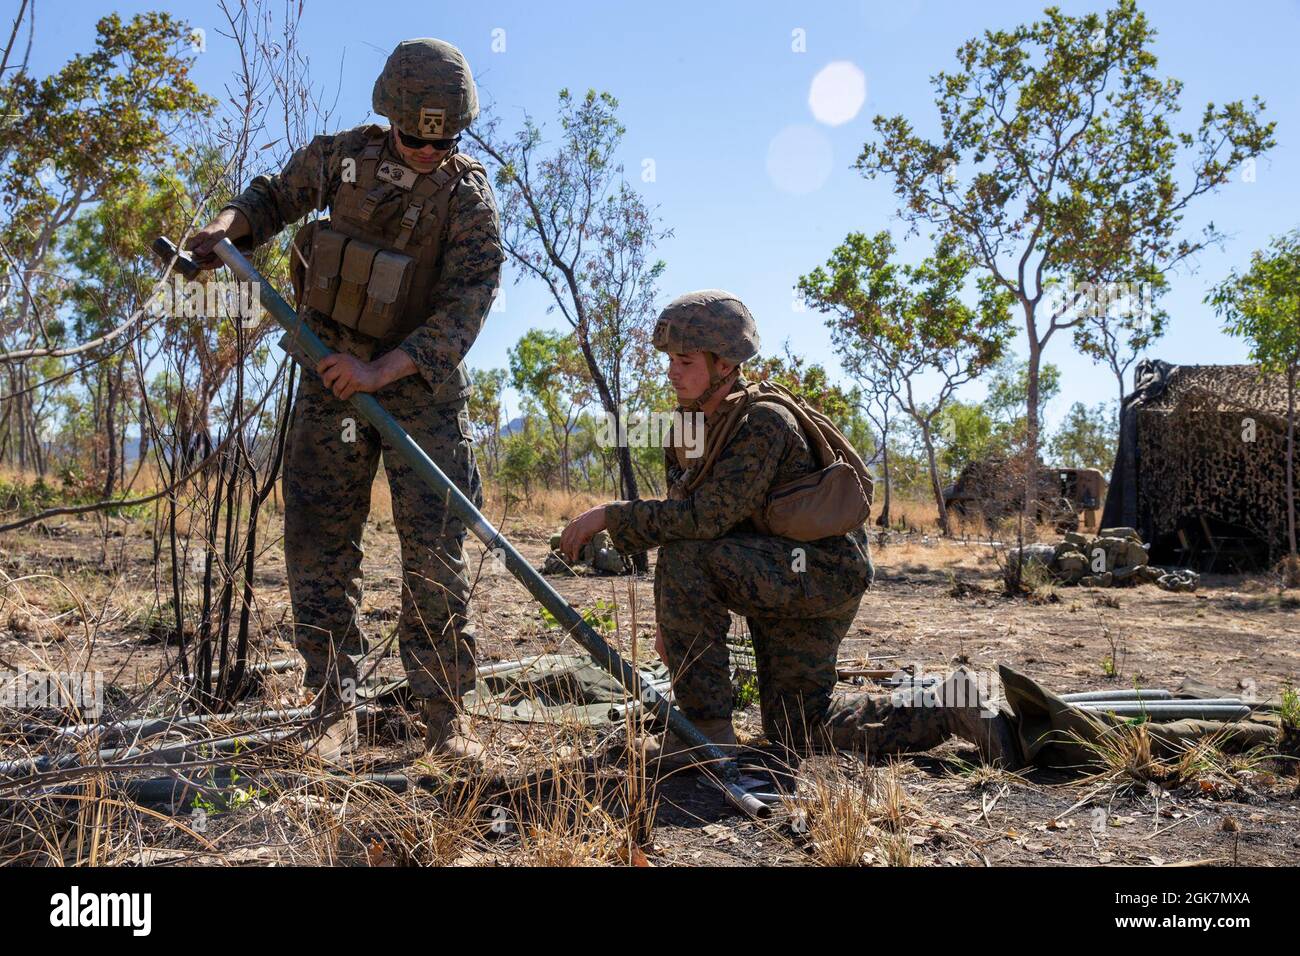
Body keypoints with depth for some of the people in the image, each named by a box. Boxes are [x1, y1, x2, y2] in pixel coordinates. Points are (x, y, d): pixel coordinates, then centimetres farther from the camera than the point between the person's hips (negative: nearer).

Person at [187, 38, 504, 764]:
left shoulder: (469, 195, -8)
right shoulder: (342, 156, 2)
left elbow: (469, 302, -19)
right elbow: (276, 196, 20)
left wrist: (382, 370, -28)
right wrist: (230, 225, -2)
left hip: (421, 384, -3)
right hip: (331, 376, 3)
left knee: (437, 547, -7)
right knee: (319, 543, 0)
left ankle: (446, 715, 2)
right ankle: (336, 714, 10)